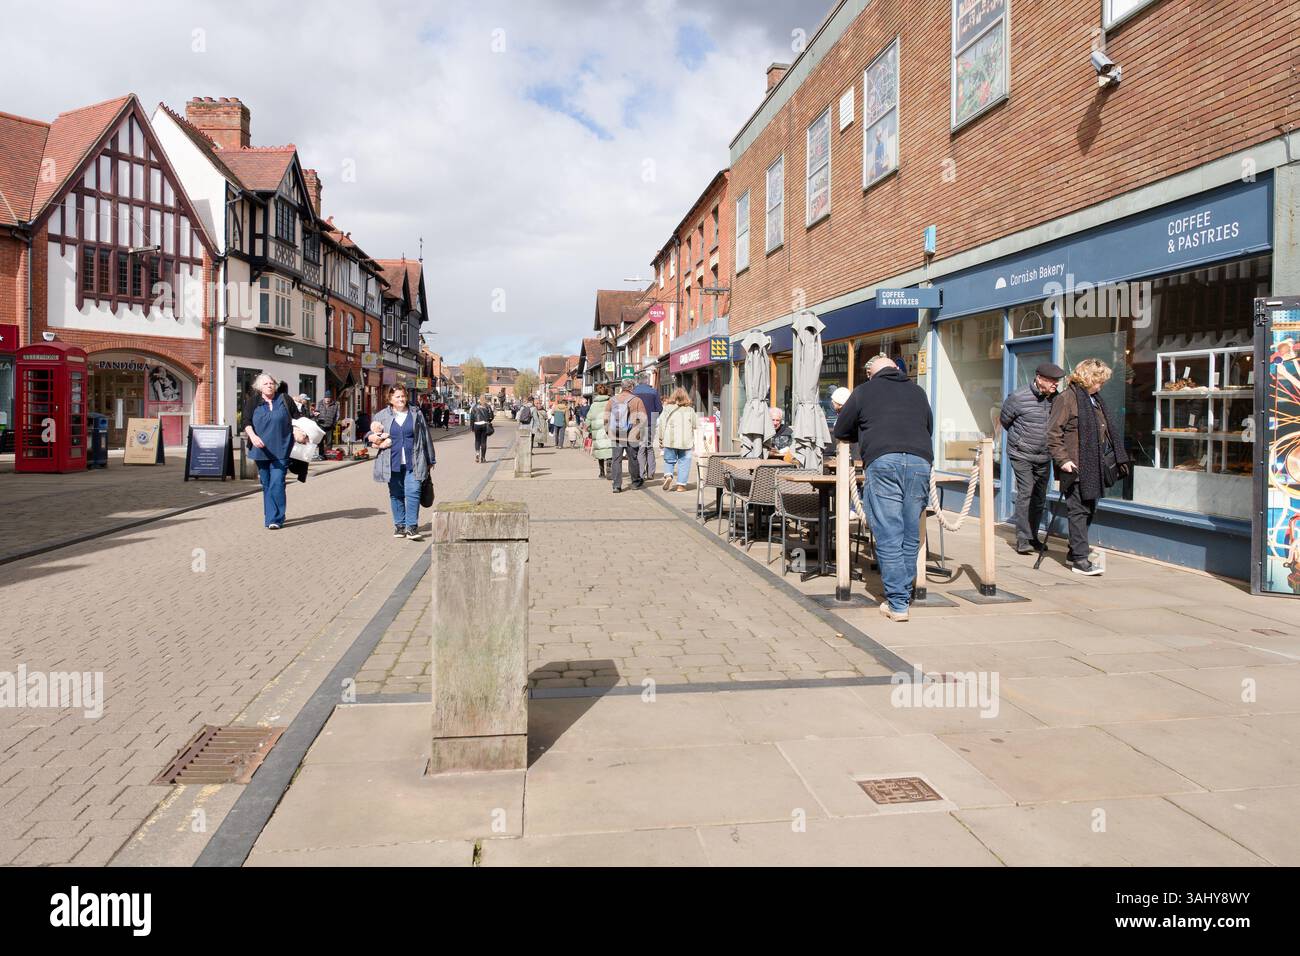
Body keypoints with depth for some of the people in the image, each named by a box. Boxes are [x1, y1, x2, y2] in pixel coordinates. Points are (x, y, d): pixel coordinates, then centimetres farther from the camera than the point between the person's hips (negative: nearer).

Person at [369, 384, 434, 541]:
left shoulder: (416, 414, 7)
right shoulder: (381, 416, 8)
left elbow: (425, 437, 10)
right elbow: (370, 436, 17)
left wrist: (430, 460, 12)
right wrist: (376, 441, -8)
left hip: (413, 463, -1)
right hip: (393, 463, 2)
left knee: (413, 493, -11)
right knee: (396, 494, 9)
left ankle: (412, 527, -8)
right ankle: (399, 525, 21)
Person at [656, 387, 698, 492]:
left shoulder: (667, 409, 0)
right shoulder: (690, 410, 1)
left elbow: (661, 424, 1)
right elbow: (695, 425, 7)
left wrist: (660, 438, 8)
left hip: (670, 440, 0)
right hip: (686, 441, 0)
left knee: (669, 460, 13)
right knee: (684, 461, 6)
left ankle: (668, 475, -12)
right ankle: (681, 484, 2)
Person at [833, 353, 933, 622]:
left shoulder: (864, 391, 16)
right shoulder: (917, 391, 25)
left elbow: (840, 431, 22)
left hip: (882, 462, -3)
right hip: (920, 461, 3)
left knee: (888, 537, -2)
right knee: (910, 537, 11)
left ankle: (897, 604, -3)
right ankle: (904, 596, 19)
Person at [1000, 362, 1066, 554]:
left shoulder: (1056, 398, 0)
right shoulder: (1019, 397, -15)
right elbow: (1004, 421, 1)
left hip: (1043, 456, 5)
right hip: (1021, 454, -5)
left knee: (1040, 498, 9)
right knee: (1025, 494, -11)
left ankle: (1033, 537, 21)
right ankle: (1023, 540, -7)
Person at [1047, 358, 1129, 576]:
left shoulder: (1096, 400, 18)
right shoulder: (1066, 399, -10)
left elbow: (1107, 432, 26)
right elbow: (1054, 433, -14)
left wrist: (1116, 460, 21)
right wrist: (1062, 459, -20)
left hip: (1094, 468, 9)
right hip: (1076, 468, -9)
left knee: (1089, 510, 13)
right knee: (1079, 511, -7)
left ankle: (1075, 551, 24)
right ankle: (1080, 559, -4)